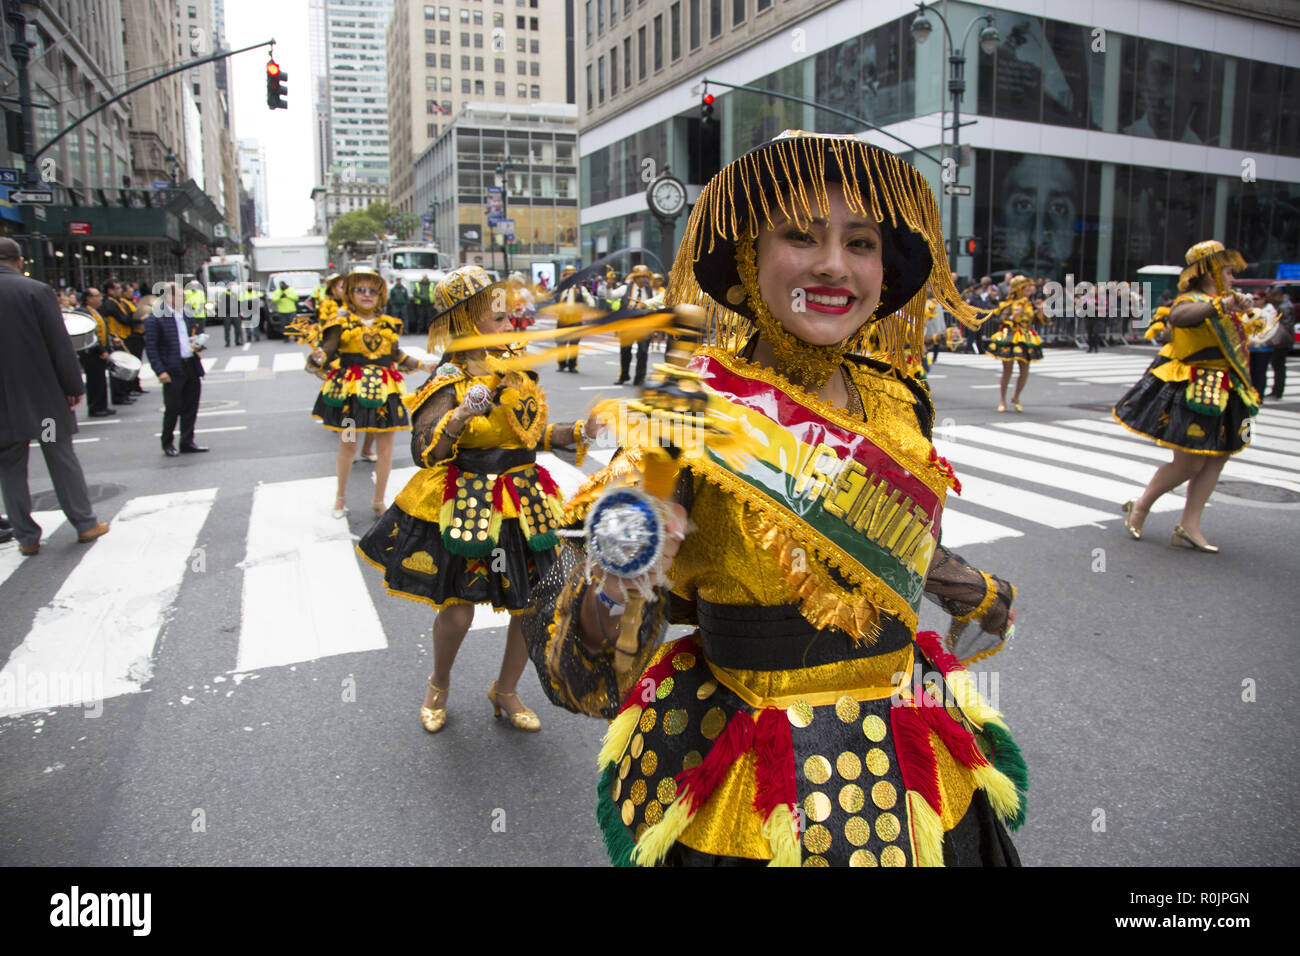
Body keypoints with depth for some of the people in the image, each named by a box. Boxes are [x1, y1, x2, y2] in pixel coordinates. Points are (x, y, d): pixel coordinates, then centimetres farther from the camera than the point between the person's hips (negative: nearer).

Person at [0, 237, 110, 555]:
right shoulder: (37, 291, -9)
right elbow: (60, 344, -10)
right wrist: (74, 387, -2)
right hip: (42, 396, -2)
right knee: (62, 459, 10)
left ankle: (27, 538, 14)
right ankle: (85, 524, 17)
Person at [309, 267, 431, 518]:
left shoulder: (388, 324, 8)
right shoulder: (341, 323, -3)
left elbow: (397, 355, 16)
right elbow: (328, 349, -11)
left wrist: (421, 365, 8)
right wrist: (319, 357, -33)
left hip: (383, 388, 3)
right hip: (349, 388, -3)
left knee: (385, 443, 4)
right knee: (347, 442, 8)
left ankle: (379, 500, 20)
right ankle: (341, 495, 29)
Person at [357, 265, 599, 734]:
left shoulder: (516, 372, 9)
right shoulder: (450, 382, -13)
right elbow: (423, 451, -20)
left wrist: (578, 431, 5)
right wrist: (461, 417, -34)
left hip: (523, 506, 6)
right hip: (466, 508, -6)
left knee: (534, 605, 7)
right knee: (458, 610, -1)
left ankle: (505, 690, 32)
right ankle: (439, 685, 33)